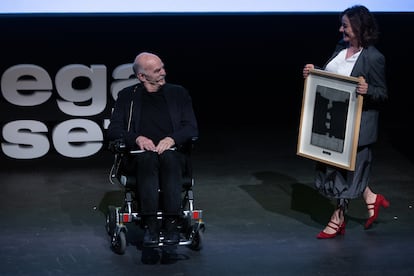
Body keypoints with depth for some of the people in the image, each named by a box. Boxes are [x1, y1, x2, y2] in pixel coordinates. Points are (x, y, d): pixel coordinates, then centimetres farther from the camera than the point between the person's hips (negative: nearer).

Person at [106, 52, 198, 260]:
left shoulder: (178, 93, 16)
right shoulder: (127, 96, 14)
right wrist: (137, 138, -12)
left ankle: (171, 223, -41)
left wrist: (172, 139, -12)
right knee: (148, 158, -37)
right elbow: (113, 130, 7)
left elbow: (192, 128, 8)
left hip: (173, 153, 0)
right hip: (140, 155, 0)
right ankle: (150, 225, -42)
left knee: (169, 158, -36)